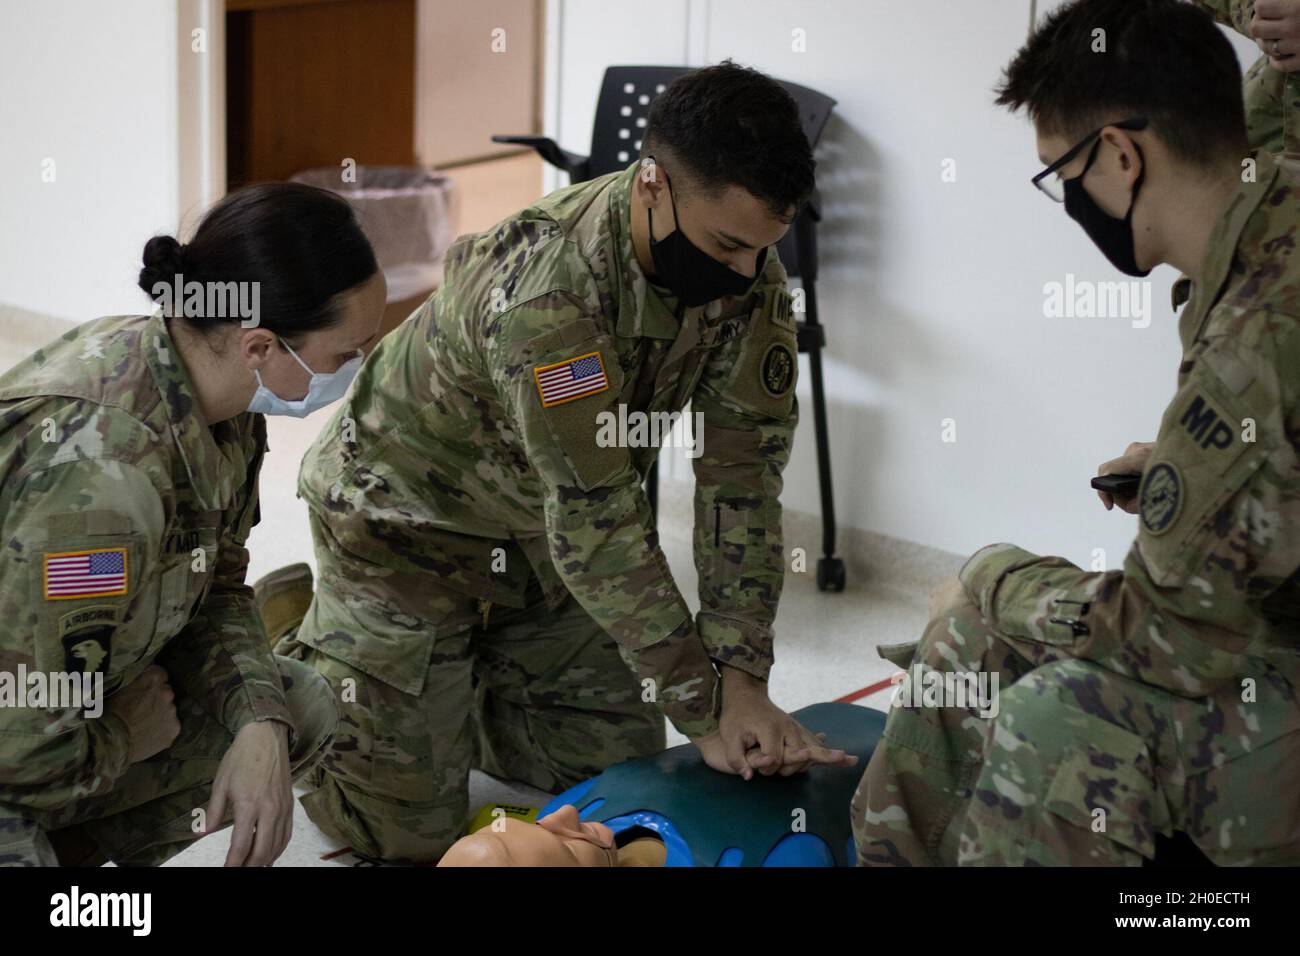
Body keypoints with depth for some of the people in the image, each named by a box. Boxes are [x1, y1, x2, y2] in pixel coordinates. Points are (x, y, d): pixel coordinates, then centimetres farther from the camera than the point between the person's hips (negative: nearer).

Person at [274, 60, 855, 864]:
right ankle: (295, 649, 21)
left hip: (541, 531, 7)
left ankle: (461, 673, 30)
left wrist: (743, 680, -22)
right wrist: (705, 712, -30)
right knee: (406, 827, -4)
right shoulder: (545, 284, -38)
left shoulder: (746, 268, -17)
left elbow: (743, 471, -15)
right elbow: (596, 521, -35)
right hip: (409, 516, -6)